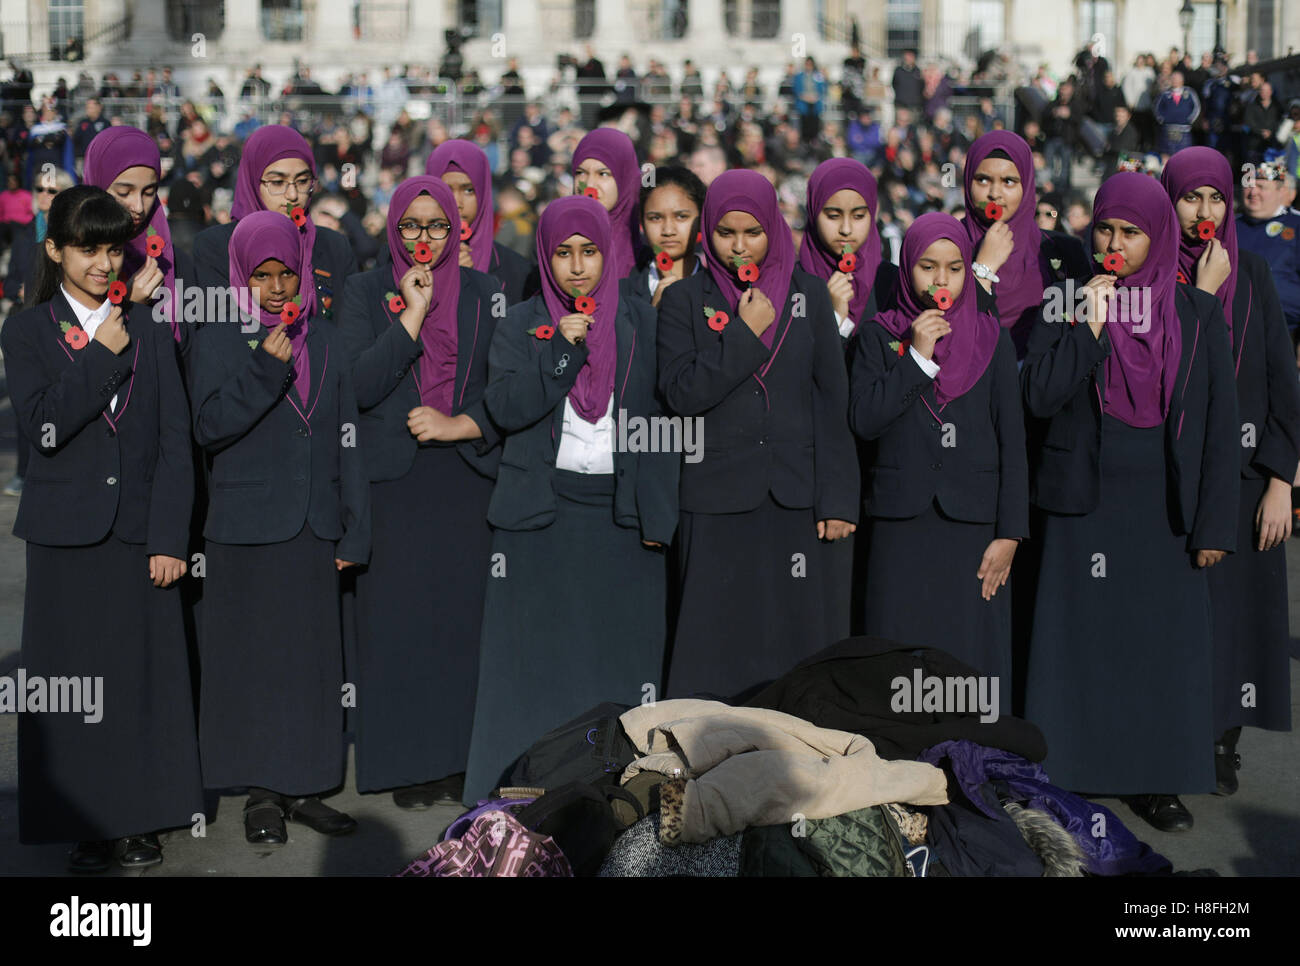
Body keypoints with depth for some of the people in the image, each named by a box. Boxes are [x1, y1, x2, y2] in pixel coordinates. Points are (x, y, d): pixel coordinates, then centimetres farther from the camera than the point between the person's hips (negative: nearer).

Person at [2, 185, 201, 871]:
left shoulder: (149, 331, 9)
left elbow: (175, 441, 4)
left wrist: (168, 537, -4)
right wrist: (104, 354, -12)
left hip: (139, 533, 2)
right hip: (66, 536, -1)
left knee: (146, 677, 2)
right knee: (73, 680, 0)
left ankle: (141, 820, 14)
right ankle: (88, 826, 10)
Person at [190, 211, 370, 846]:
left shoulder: (325, 342, 11)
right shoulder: (217, 341, 1)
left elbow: (346, 439, 10)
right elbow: (210, 426, -10)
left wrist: (353, 530, 6)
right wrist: (265, 369, -21)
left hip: (313, 531, 3)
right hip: (246, 530, -3)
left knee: (312, 658, 5)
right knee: (253, 658, 0)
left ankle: (301, 787, 15)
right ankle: (260, 794, 9)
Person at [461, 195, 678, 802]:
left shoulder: (641, 324, 6)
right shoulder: (520, 326, 5)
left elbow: (661, 421, 3)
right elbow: (506, 407, -8)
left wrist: (658, 516, -3)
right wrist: (563, 348, -17)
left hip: (619, 514, 1)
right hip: (541, 513, -1)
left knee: (619, 652, 1)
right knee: (537, 654, 0)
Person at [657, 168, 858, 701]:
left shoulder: (808, 294, 7)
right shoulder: (684, 301, 5)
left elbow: (833, 400, 4)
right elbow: (681, 393, -7)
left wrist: (837, 498, -3)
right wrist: (746, 334, -10)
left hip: (798, 497, 1)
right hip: (719, 502, -1)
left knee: (798, 639, 2)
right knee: (720, 641, 1)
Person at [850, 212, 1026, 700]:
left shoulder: (991, 338, 7)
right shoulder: (880, 334, 8)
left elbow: (1013, 439, 4)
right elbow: (863, 419, -5)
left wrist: (1010, 532, -3)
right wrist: (919, 356, -11)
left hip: (973, 521, 0)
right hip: (902, 526, 0)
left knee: (973, 659, 0)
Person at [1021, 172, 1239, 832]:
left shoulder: (1197, 315, 2)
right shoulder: (1067, 305, 2)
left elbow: (1219, 424, 1)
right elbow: (1038, 396, -9)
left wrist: (1214, 524, -4)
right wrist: (1090, 328, -17)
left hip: (1163, 508, 1)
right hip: (1083, 503, 0)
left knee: (1164, 641, 3)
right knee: (1082, 640, 2)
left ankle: (1155, 778, 15)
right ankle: (1068, 773, 11)